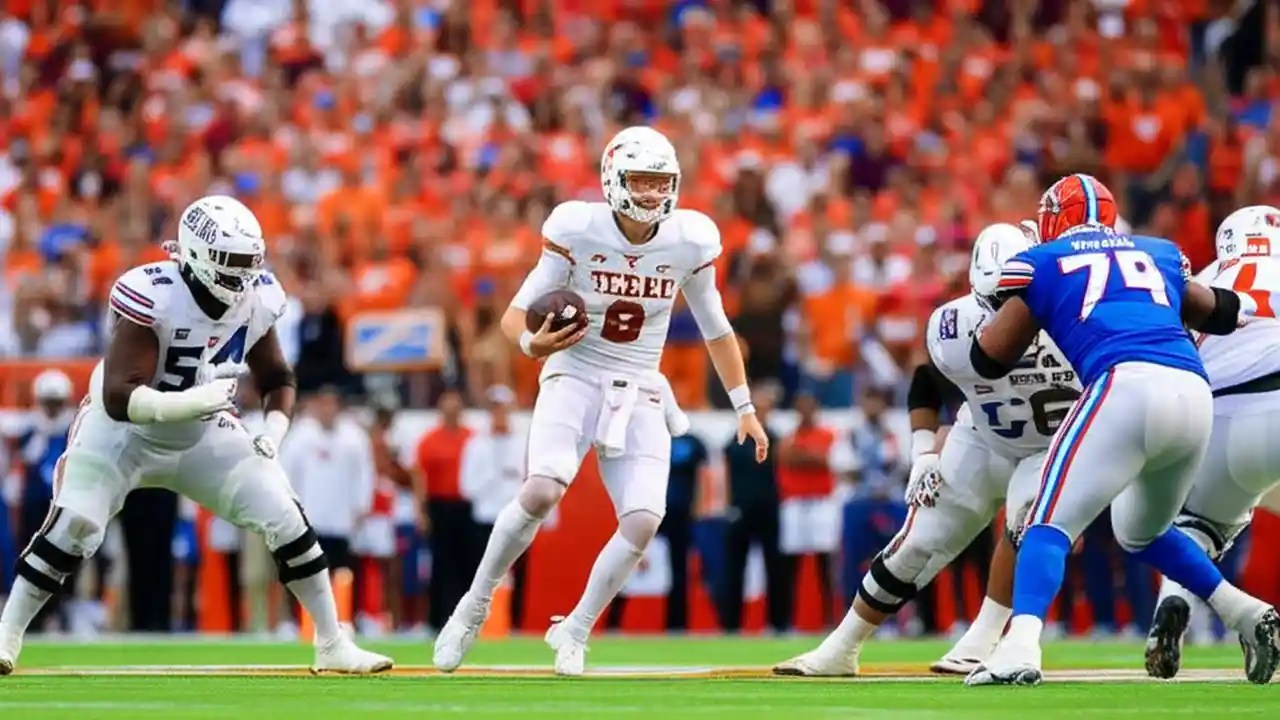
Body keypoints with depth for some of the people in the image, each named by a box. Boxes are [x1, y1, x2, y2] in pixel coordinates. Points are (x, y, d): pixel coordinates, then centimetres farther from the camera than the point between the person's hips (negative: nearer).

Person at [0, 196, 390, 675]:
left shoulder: (257, 300, -13)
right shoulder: (153, 298, -32)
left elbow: (277, 379, 5)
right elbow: (118, 397, -36)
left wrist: (276, 428, -14)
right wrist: (185, 403, -52)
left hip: (205, 433, 5)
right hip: (122, 430, -5)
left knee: (286, 520, -4)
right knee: (73, 525, -22)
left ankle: (333, 645, 9)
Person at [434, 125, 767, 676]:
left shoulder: (689, 242, -3)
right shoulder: (577, 232, -12)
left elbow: (716, 329, 10)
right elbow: (516, 315, -8)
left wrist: (744, 408, 10)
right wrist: (531, 342, -31)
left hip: (640, 398, 3)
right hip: (574, 381, -3)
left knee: (644, 520, -15)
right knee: (542, 491, -28)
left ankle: (574, 632, 6)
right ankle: (474, 607, -8)